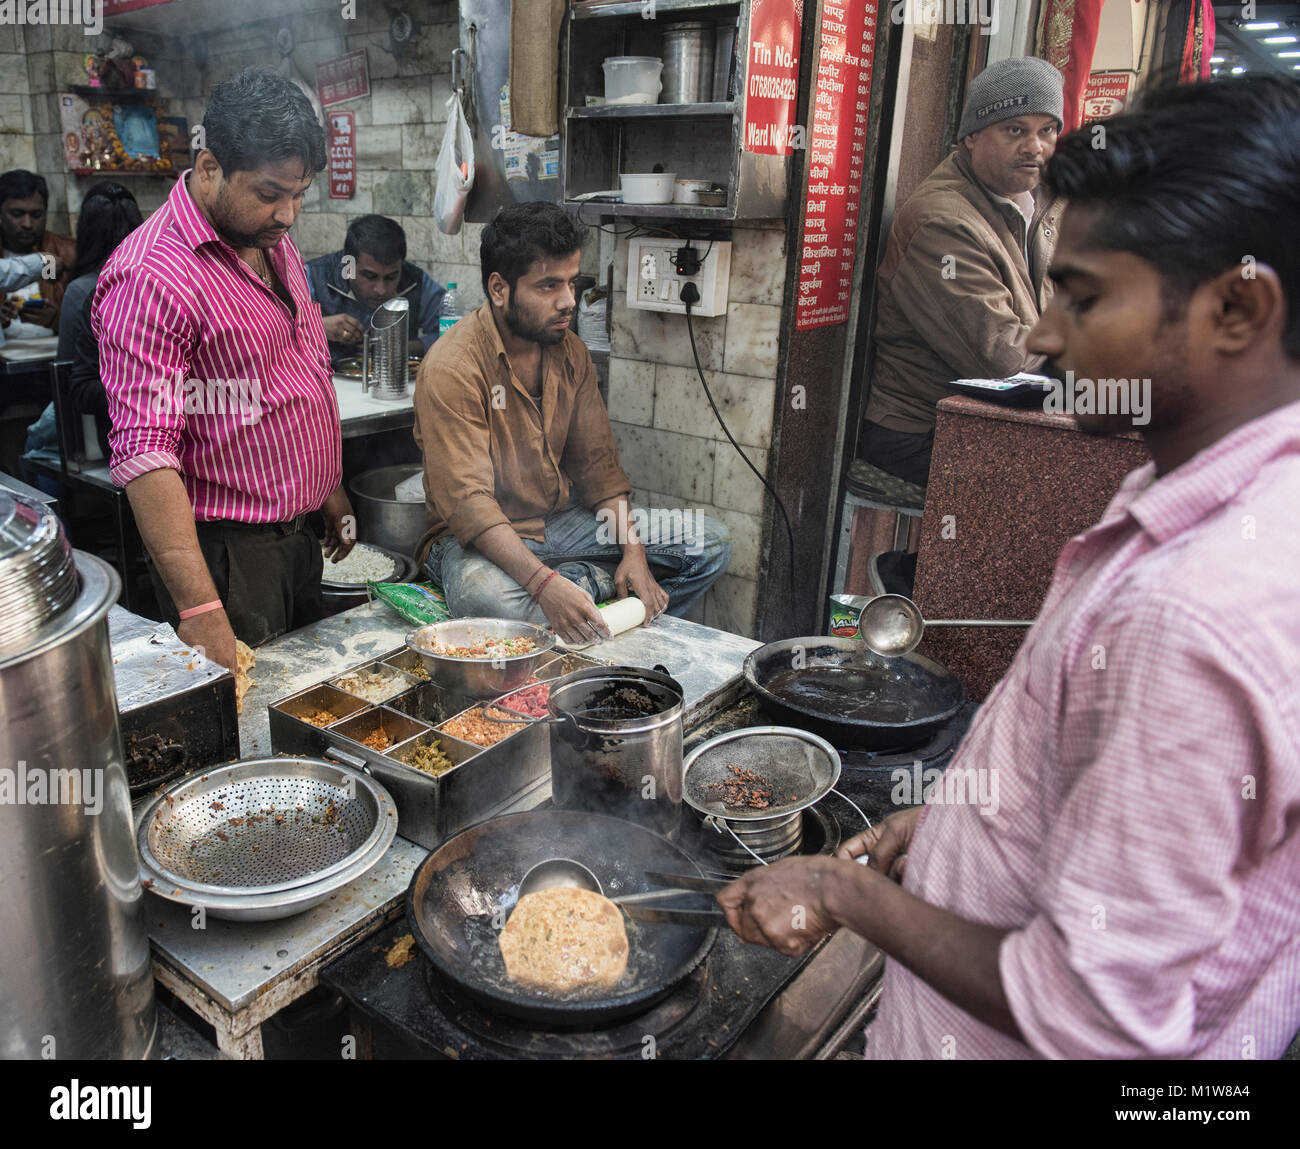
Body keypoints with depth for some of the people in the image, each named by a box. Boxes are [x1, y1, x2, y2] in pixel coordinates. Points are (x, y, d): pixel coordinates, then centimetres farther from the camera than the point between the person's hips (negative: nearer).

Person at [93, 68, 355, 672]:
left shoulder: (275, 245, 9)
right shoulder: (153, 276, -21)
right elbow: (143, 450, -27)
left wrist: (330, 487, 19)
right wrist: (200, 608, -33)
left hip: (299, 532, 9)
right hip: (224, 554, -8)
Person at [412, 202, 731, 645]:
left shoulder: (569, 350, 2)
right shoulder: (452, 368, -20)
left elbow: (596, 460, 4)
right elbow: (467, 500, -28)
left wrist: (633, 551, -10)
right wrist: (544, 582, -41)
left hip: (561, 521, 6)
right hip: (479, 538, -5)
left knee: (708, 542, 1)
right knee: (481, 593, -42)